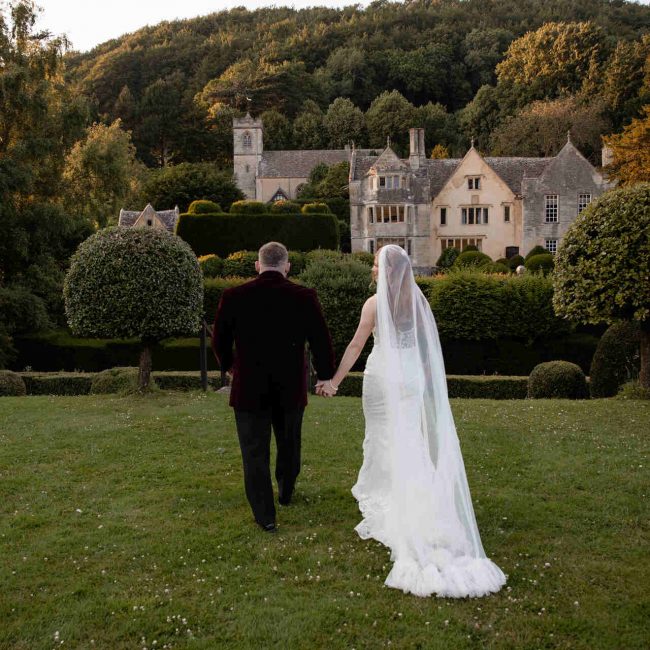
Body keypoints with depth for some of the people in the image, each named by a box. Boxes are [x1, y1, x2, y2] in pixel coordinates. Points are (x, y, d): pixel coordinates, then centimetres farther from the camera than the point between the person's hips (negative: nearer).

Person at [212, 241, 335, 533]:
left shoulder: (234, 296, -8)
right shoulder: (304, 297, -9)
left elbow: (219, 340, 4)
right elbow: (321, 342, -4)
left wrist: (229, 366, 23)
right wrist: (326, 375, 12)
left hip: (249, 388, -1)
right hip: (291, 388, 2)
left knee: (255, 452, 7)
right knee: (289, 444, 23)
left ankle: (265, 515, 9)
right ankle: (285, 493, 43)